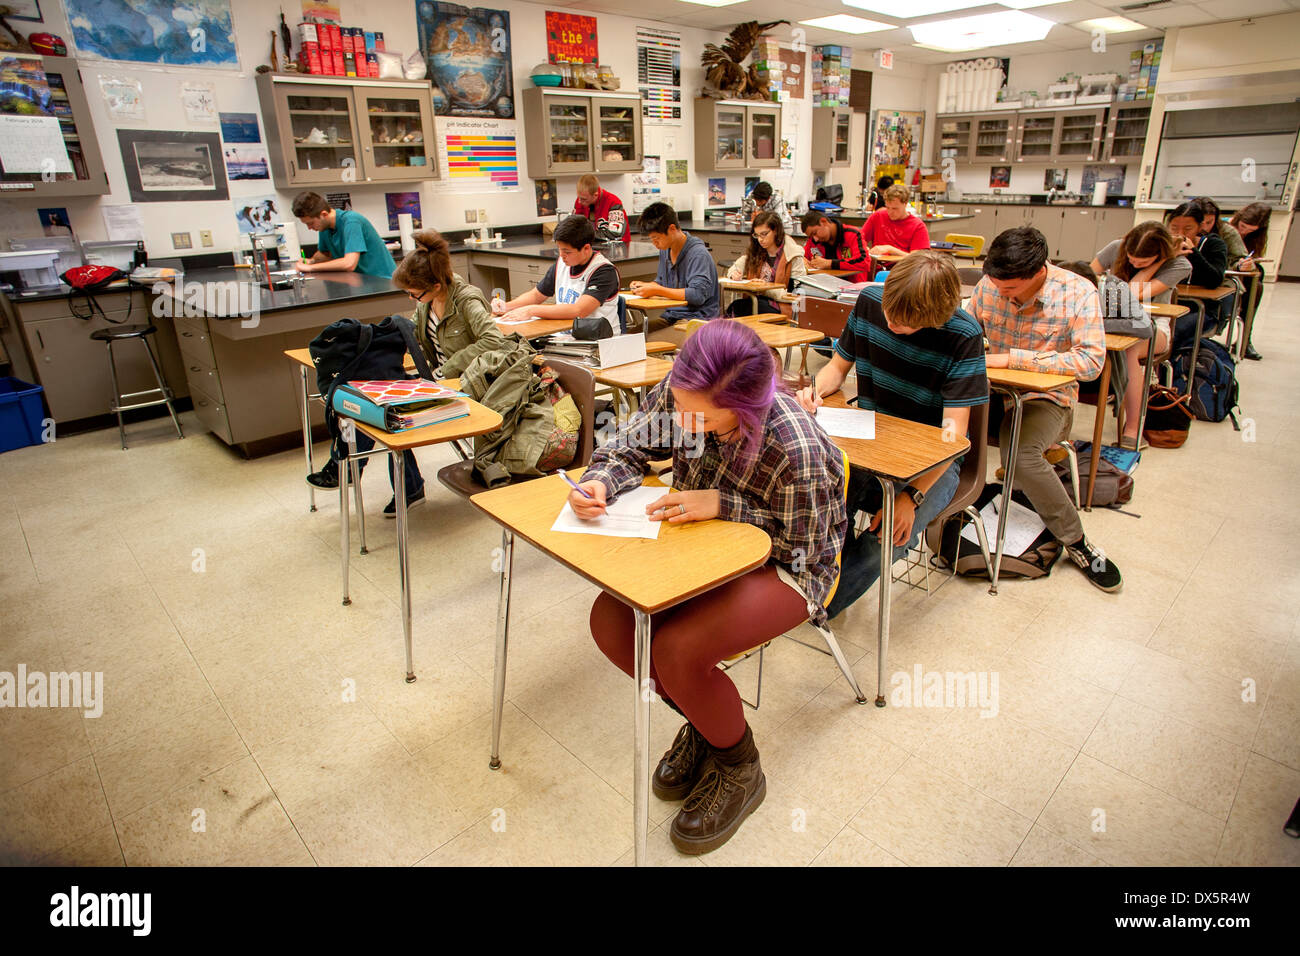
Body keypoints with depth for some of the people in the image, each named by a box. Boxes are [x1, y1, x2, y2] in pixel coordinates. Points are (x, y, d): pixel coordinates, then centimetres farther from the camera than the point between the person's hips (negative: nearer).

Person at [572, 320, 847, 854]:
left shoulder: (796, 450, -33)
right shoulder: (679, 396, -17)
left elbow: (801, 544, -19)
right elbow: (629, 448, -2)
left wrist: (722, 504, -30)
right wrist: (600, 481, -25)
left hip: (785, 568, -6)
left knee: (677, 650, -27)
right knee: (610, 622, -11)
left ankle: (738, 769, 6)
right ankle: (703, 722, 15)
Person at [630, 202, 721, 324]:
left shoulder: (699, 254, -16)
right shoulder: (665, 249, 11)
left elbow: (698, 295, -27)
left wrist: (656, 290, -22)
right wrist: (645, 285, 4)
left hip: (697, 319, -8)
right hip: (670, 316, 8)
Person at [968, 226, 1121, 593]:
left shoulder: (1078, 293, -14)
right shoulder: (989, 285, -3)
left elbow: (1091, 362, -22)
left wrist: (1013, 358, -26)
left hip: (1047, 398, -4)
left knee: (1019, 453, -34)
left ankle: (1076, 541, -11)